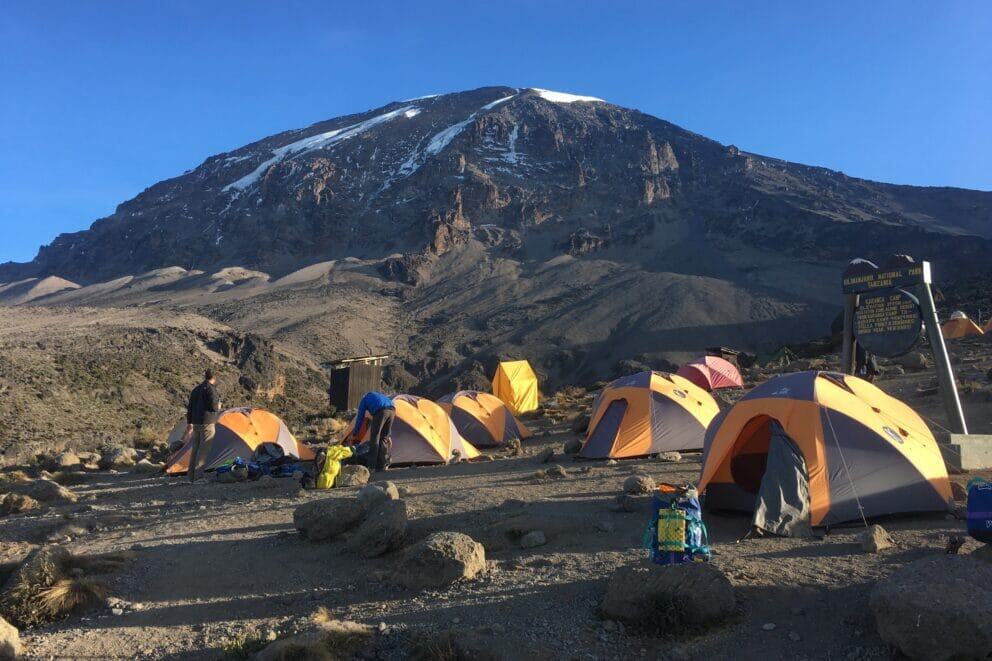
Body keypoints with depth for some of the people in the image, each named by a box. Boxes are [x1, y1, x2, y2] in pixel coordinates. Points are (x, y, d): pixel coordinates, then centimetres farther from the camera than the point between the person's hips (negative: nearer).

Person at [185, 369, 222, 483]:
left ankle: (192, 477, 17)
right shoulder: (210, 389, -10)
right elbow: (214, 406, -18)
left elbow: (190, 407, 19)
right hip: (207, 422, -8)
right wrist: (219, 406, 5)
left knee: (195, 448, 12)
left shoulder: (195, 389, 16)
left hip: (196, 423, 8)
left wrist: (189, 423, 26)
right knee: (204, 449, -7)